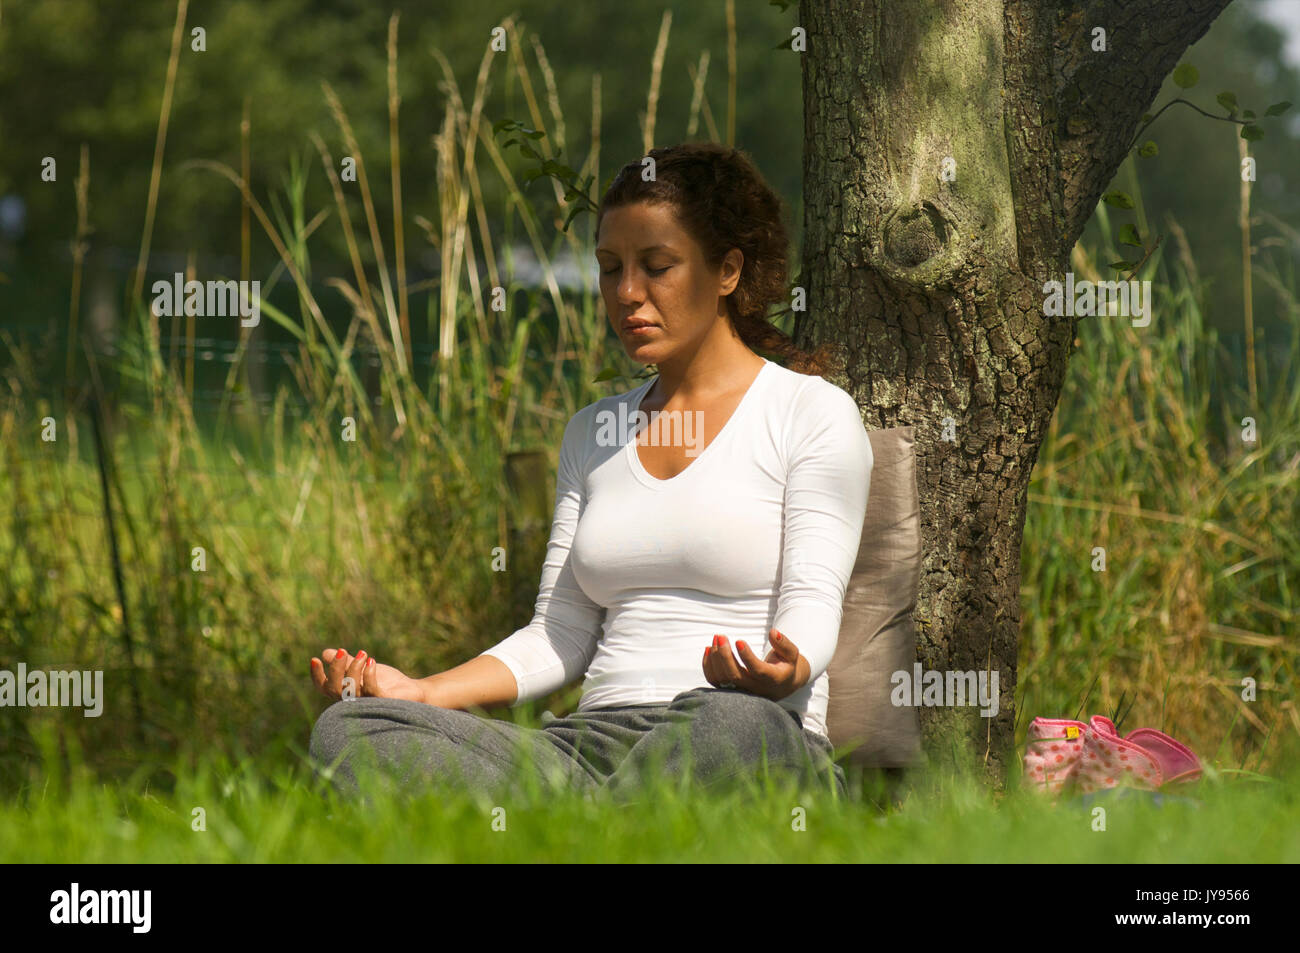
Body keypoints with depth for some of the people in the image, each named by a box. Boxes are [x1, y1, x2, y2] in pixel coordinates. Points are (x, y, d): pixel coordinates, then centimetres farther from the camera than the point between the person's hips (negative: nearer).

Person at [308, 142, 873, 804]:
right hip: (595, 745, 5)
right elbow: (561, 634, 19)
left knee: (737, 725, -44)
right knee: (345, 729, -22)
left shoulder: (814, 413, 7)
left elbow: (812, 602, -4)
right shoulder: (592, 433, 24)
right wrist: (420, 694, 2)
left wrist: (782, 671, -29)